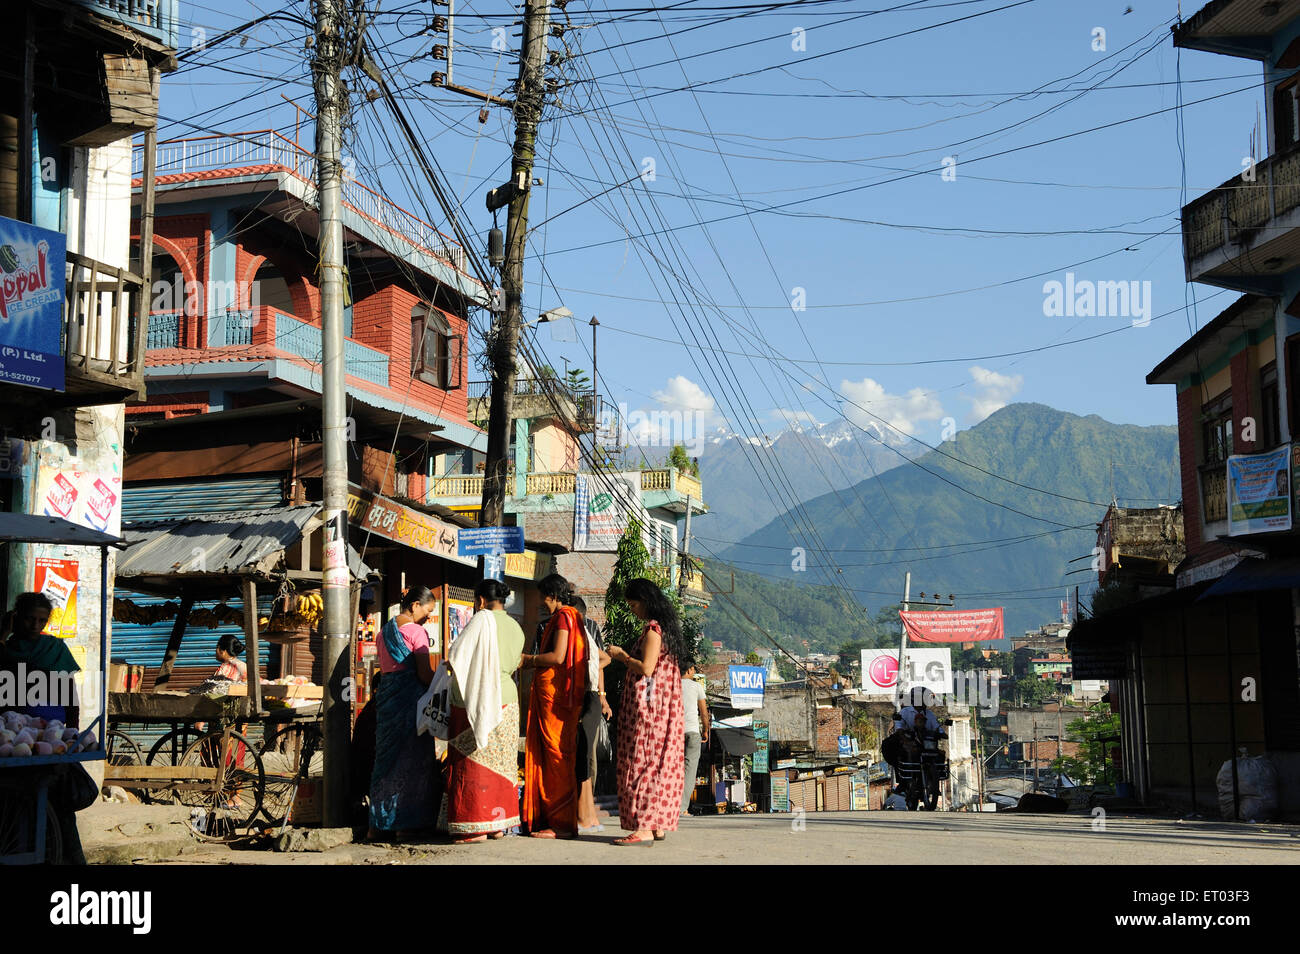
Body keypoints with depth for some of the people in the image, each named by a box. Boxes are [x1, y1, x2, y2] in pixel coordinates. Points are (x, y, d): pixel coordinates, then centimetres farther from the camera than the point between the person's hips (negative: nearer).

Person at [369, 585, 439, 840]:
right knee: (411, 756, -1)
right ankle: (406, 823, 0)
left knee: (387, 754, 12)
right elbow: (425, 674, -13)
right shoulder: (416, 631, -10)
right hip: (410, 695, -7)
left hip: (386, 693, 7)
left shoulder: (385, 630, 14)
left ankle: (380, 821, 16)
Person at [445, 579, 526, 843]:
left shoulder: (483, 619, -12)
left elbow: (456, 655, -16)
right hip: (506, 699, 7)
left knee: (473, 762, -2)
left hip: (478, 701, -7)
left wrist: (451, 664, 5)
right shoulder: (516, 628, 10)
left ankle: (475, 826, -2)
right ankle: (499, 823, 14)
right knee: (501, 761, 11)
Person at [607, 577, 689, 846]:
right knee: (660, 763, 9)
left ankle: (645, 827, -11)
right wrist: (626, 656, 18)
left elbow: (646, 668, -20)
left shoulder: (653, 629, -13)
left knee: (642, 762, -9)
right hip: (663, 706, 10)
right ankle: (658, 826, 12)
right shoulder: (667, 627, 16)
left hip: (648, 706, -10)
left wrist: (621, 656, -6)